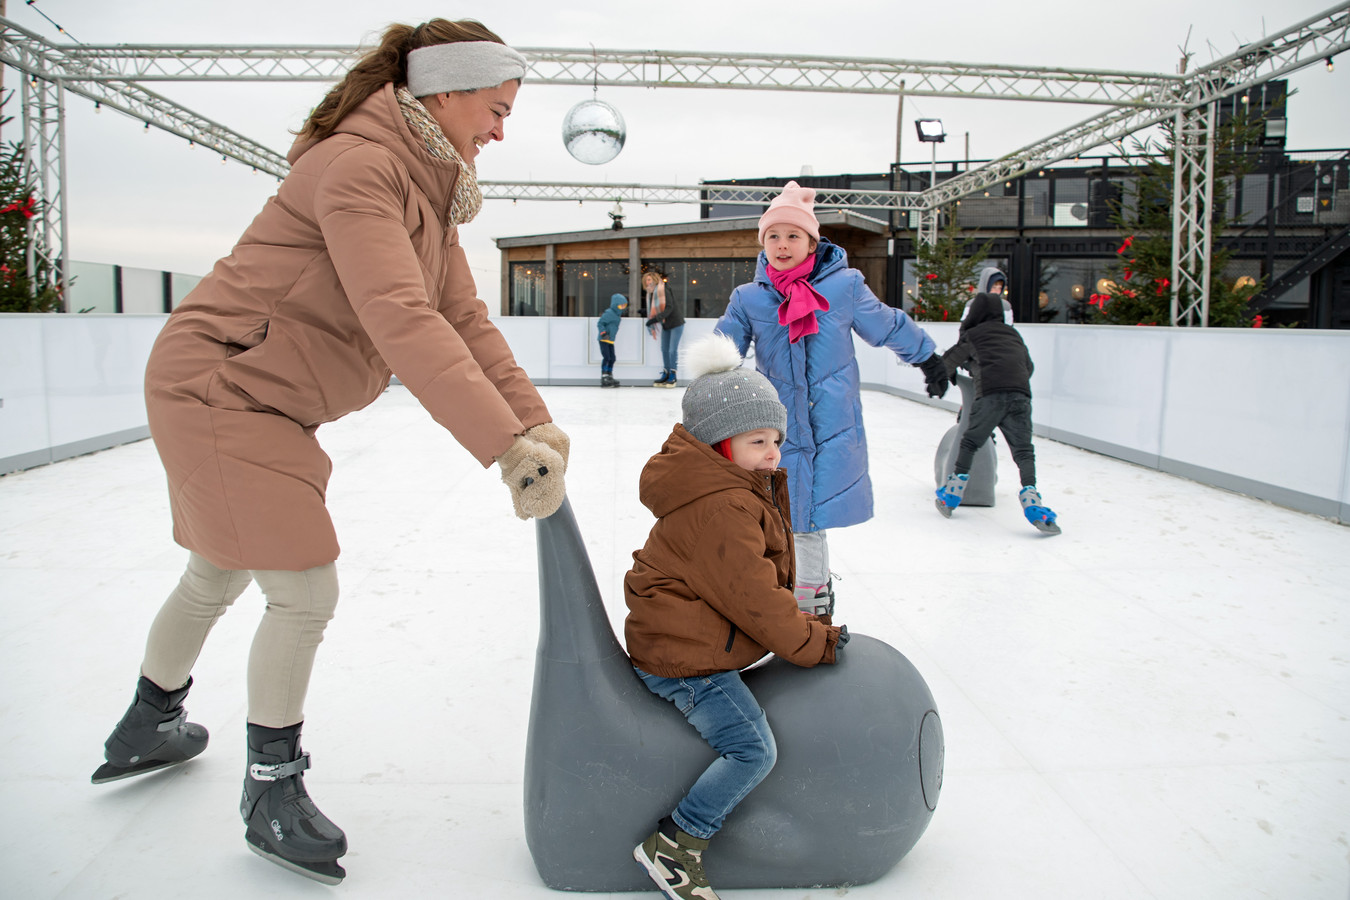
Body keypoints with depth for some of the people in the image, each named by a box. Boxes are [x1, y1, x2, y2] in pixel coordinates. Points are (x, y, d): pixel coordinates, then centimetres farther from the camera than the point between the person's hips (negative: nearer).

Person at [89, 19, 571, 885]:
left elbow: (464, 317, 1)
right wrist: (507, 447, -41)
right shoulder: (357, 166, -24)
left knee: (219, 575, 23)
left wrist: (535, 420, -9)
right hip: (219, 389, -10)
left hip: (264, 399, 10)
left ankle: (146, 729, 46)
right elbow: (403, 323, -37)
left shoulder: (429, 188, 7)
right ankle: (273, 797, 13)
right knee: (306, 592, -8)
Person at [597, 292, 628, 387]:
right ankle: (604, 377, -14)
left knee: (612, 358, 11)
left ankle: (609, 376, 20)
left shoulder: (617, 315, 13)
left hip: (610, 340, 10)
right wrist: (603, 333, -26)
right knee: (606, 357, -15)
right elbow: (600, 323, -17)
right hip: (603, 340, -10)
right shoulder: (609, 313, -15)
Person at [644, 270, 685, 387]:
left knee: (673, 350, -8)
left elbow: (669, 308, -28)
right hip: (665, 325, 8)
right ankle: (666, 375, 18)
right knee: (664, 350, 9)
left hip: (676, 323, -8)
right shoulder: (651, 294, 5)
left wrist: (655, 319, -33)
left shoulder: (664, 291, -20)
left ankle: (672, 377, -3)